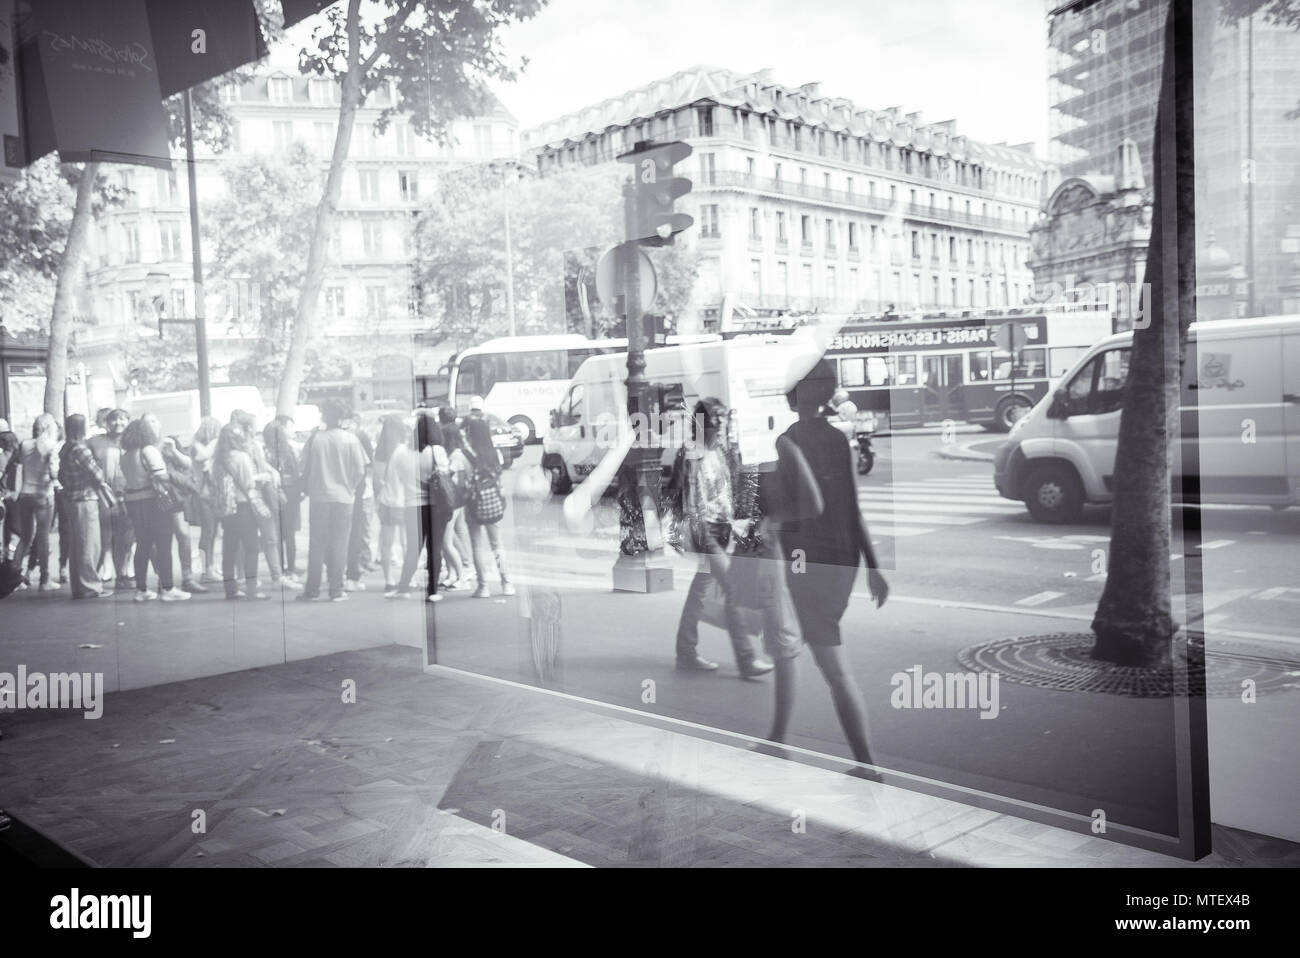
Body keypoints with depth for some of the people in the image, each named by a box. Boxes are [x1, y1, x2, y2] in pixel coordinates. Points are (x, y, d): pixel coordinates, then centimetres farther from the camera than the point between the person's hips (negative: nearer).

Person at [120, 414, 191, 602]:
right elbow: (160, 476, -22)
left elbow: (125, 478, 8)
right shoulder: (150, 450, -12)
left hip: (133, 501, 7)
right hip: (152, 500, -7)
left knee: (142, 545, 12)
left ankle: (141, 589, 14)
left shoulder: (126, 454, 11)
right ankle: (167, 588, -1)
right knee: (163, 545, -1)